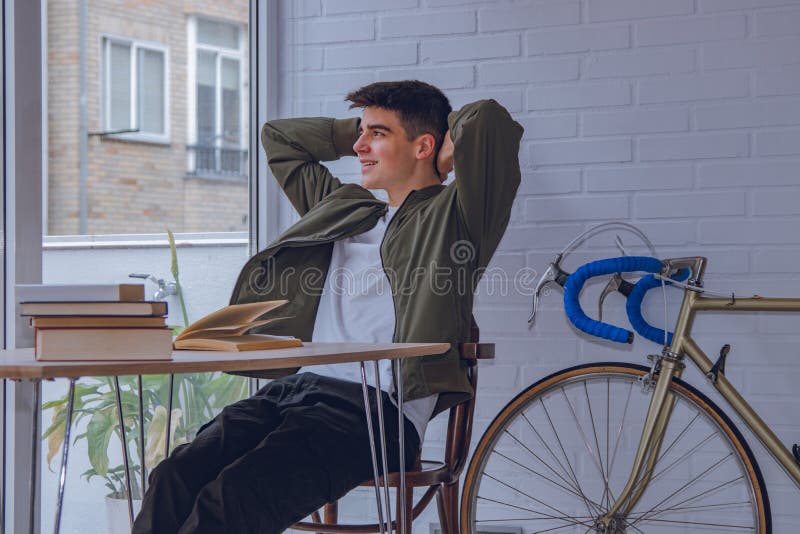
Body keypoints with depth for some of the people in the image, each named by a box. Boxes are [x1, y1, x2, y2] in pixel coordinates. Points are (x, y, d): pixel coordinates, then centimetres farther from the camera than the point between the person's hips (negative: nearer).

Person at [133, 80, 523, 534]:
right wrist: (357, 130, 33)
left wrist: (455, 132, 11)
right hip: (295, 387, 7)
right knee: (175, 479, -21)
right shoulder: (344, 209, 29)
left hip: (376, 407, -7)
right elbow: (278, 137, 43)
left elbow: (490, 121, -10)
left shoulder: (452, 216, 8)